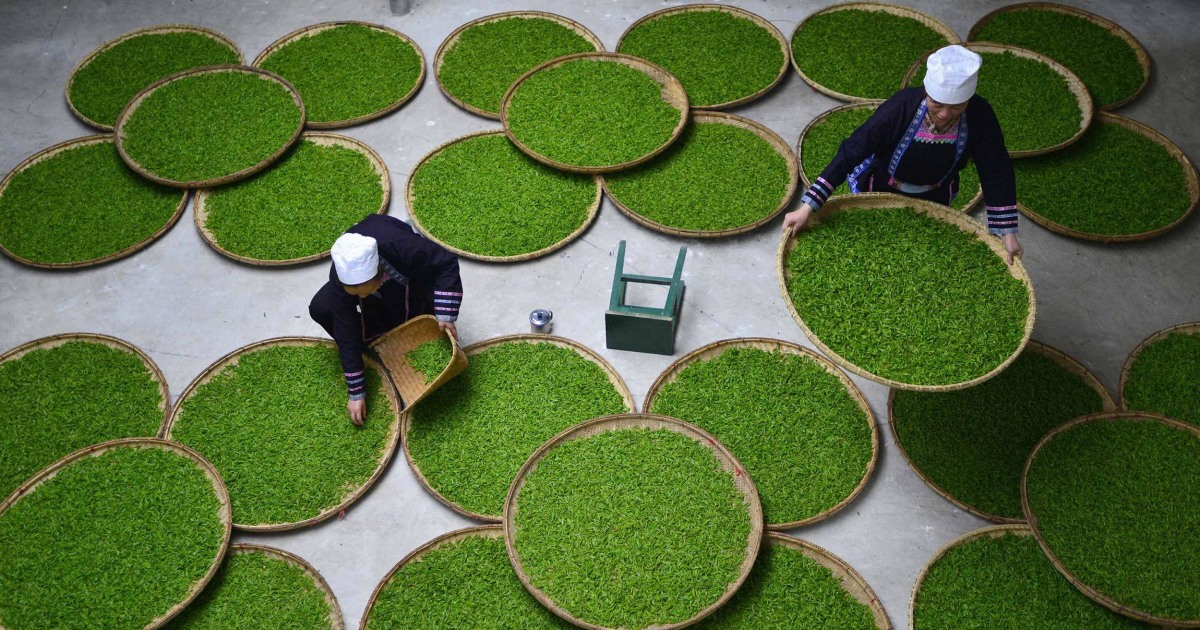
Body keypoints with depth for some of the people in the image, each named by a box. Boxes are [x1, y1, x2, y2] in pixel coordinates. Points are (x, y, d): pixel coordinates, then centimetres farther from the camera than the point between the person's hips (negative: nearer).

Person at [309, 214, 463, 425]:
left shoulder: (404, 248, -46)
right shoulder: (340, 278, -37)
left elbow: (447, 262, -29)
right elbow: (346, 334, -31)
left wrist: (446, 315, -37)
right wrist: (356, 392, -29)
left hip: (411, 279, 0)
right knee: (320, 309, -23)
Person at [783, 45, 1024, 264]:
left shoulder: (979, 116, -29)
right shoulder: (901, 108, -38)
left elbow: (997, 173, -19)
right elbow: (850, 154, -38)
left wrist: (1007, 232, -20)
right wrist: (807, 208, -43)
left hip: (934, 200, 3)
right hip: (878, 192, -3)